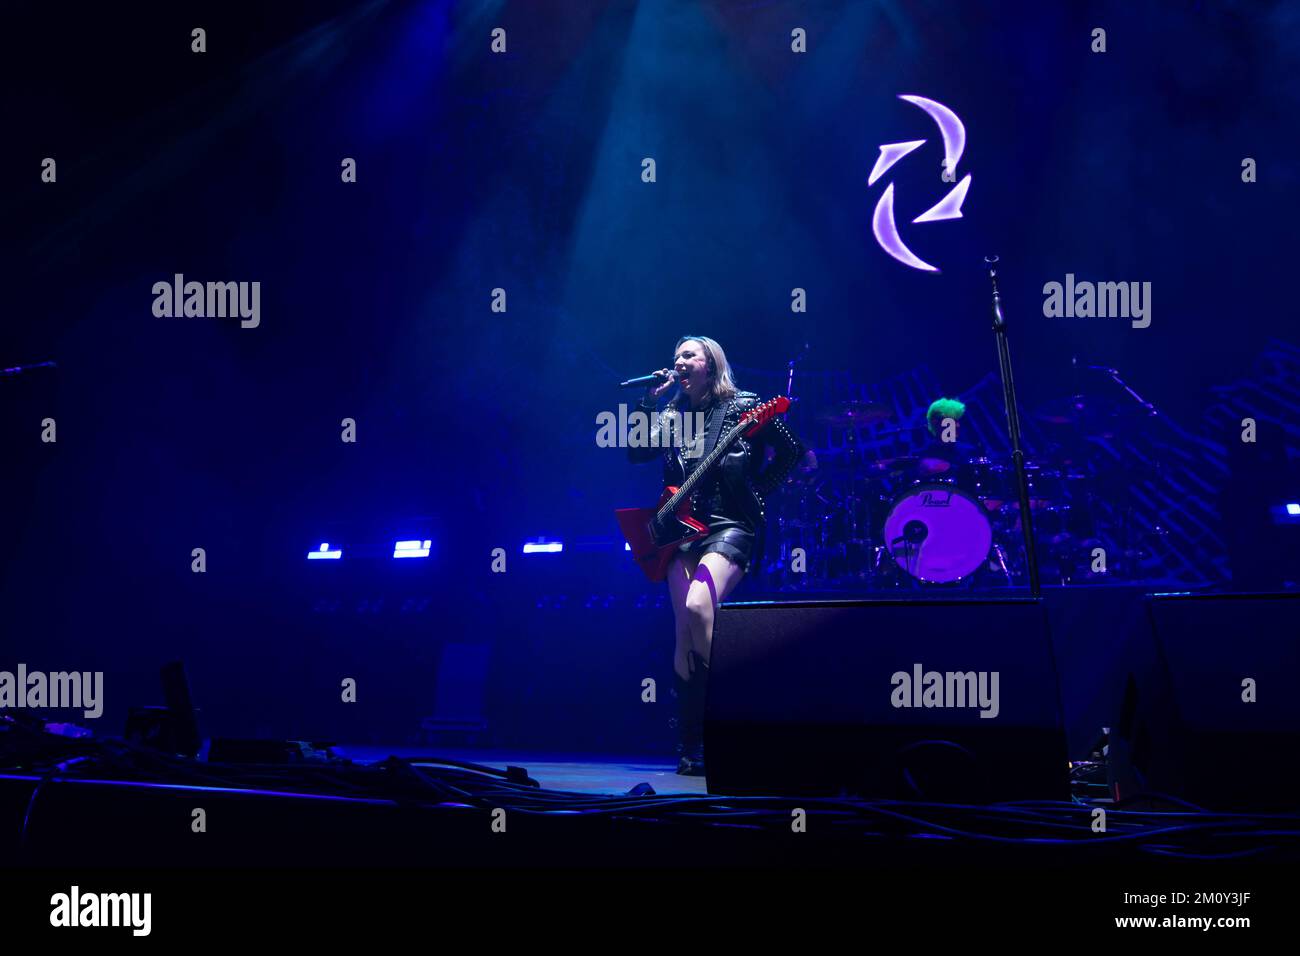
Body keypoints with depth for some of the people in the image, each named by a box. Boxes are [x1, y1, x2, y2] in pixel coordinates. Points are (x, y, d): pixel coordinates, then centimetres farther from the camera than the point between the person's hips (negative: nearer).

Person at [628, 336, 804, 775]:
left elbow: (792, 452, 3)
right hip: (684, 530, 5)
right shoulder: (672, 415, 15)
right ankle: (691, 750, 2)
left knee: (698, 607, -29)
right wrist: (649, 402, -3)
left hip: (730, 528, -5)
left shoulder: (743, 407, 1)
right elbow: (636, 452, 3)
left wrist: (757, 490, -3)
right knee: (685, 638, -3)